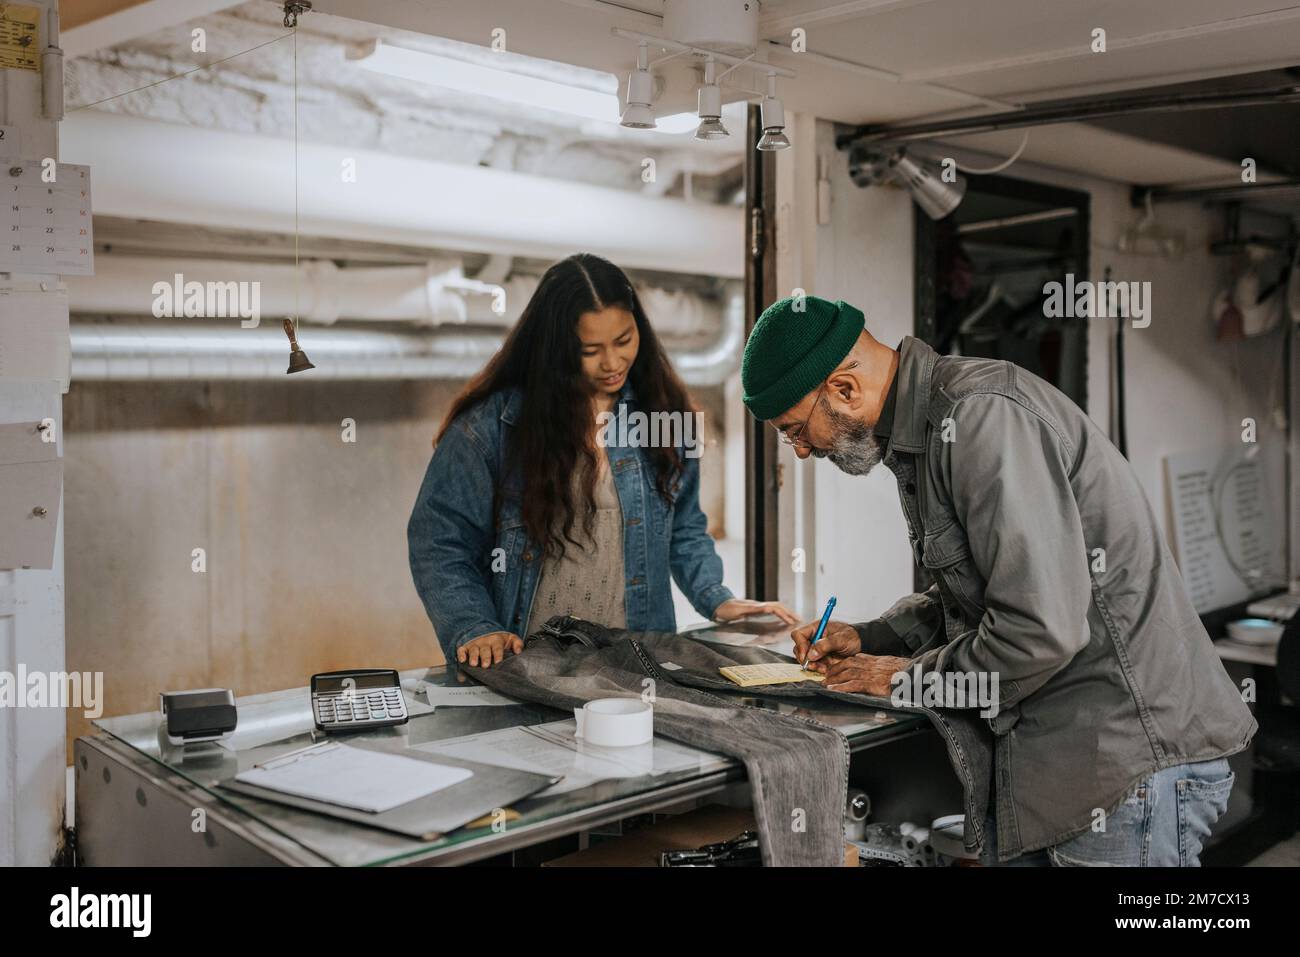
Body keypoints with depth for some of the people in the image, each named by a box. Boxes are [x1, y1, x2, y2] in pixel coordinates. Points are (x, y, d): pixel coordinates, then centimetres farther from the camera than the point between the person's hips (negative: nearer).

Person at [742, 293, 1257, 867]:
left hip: (1131, 753, -10)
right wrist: (868, 640, 9)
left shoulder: (981, 416, -22)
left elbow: (1040, 628, -27)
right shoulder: (926, 428, 11)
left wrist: (911, 679, -12)